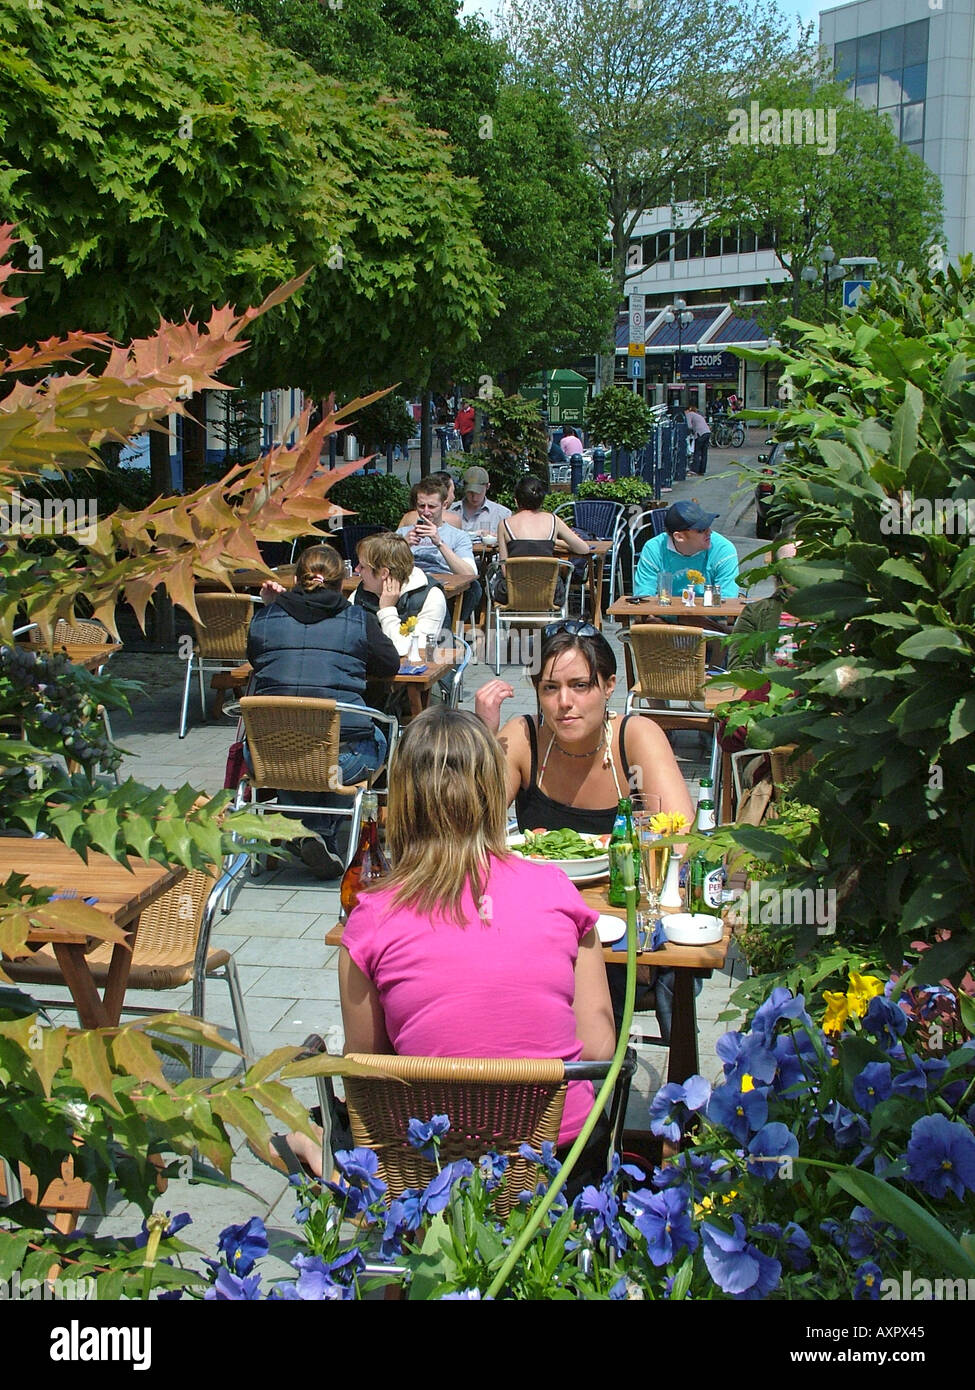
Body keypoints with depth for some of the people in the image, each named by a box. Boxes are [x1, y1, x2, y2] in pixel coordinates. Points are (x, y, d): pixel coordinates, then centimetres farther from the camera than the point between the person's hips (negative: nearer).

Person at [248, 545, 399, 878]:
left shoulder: (264, 618, 7)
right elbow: (390, 666, 16)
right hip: (340, 757, -2)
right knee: (375, 741, 32)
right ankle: (323, 832, 17)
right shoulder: (360, 620, 3)